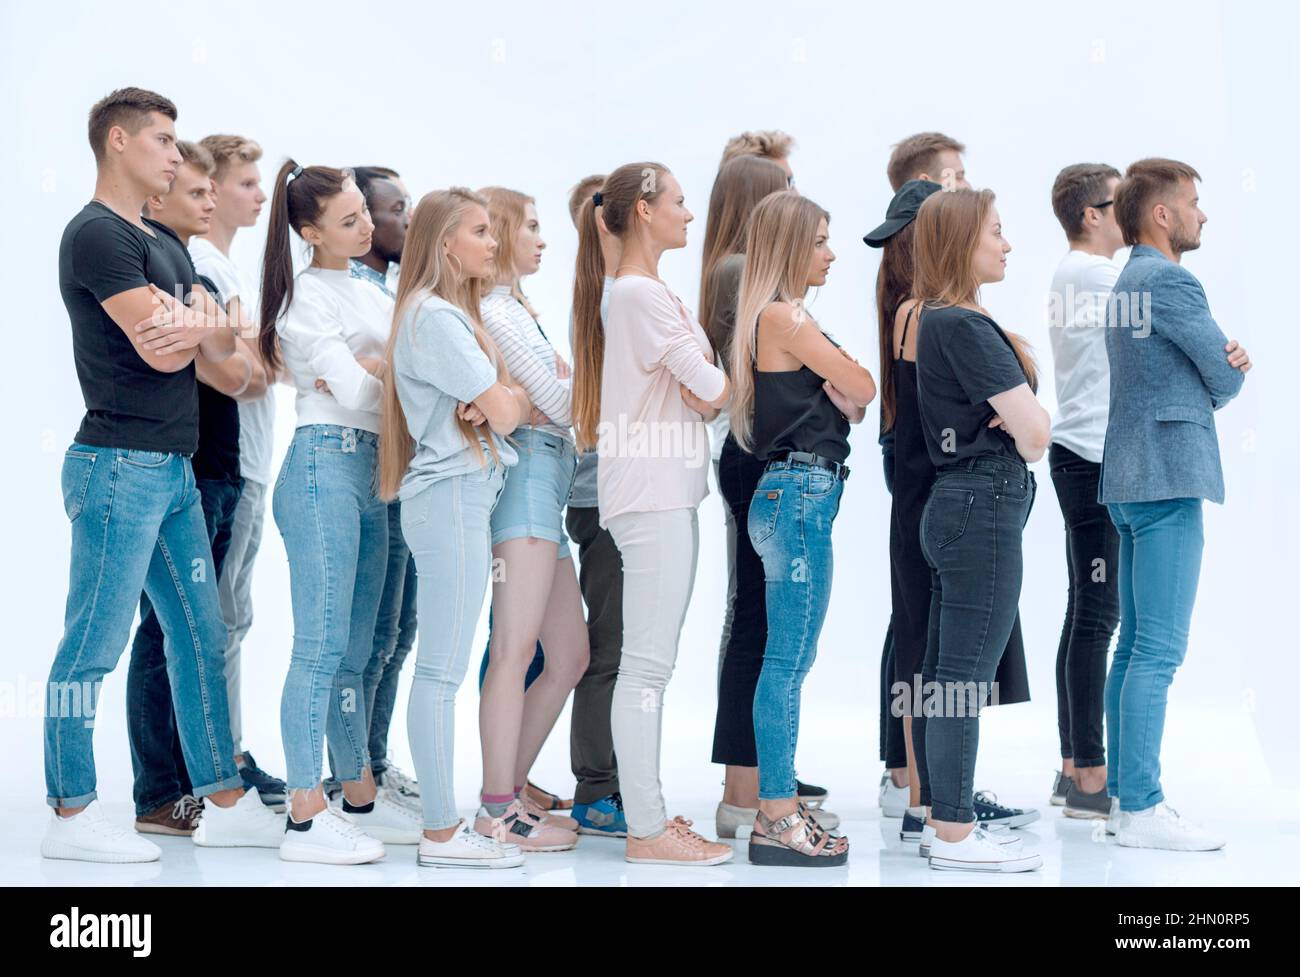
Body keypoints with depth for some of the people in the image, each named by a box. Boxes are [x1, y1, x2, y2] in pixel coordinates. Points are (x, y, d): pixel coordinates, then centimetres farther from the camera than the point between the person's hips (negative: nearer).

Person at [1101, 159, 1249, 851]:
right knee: (1159, 650, -9)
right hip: (1169, 479, -10)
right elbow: (1228, 380, -6)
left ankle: (1123, 793, 17)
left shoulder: (1127, 283, 20)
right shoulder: (1169, 281, -11)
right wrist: (1229, 367, 14)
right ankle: (1141, 810, -7)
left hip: (1131, 479, 10)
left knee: (1134, 645, 12)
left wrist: (1224, 358, 1)